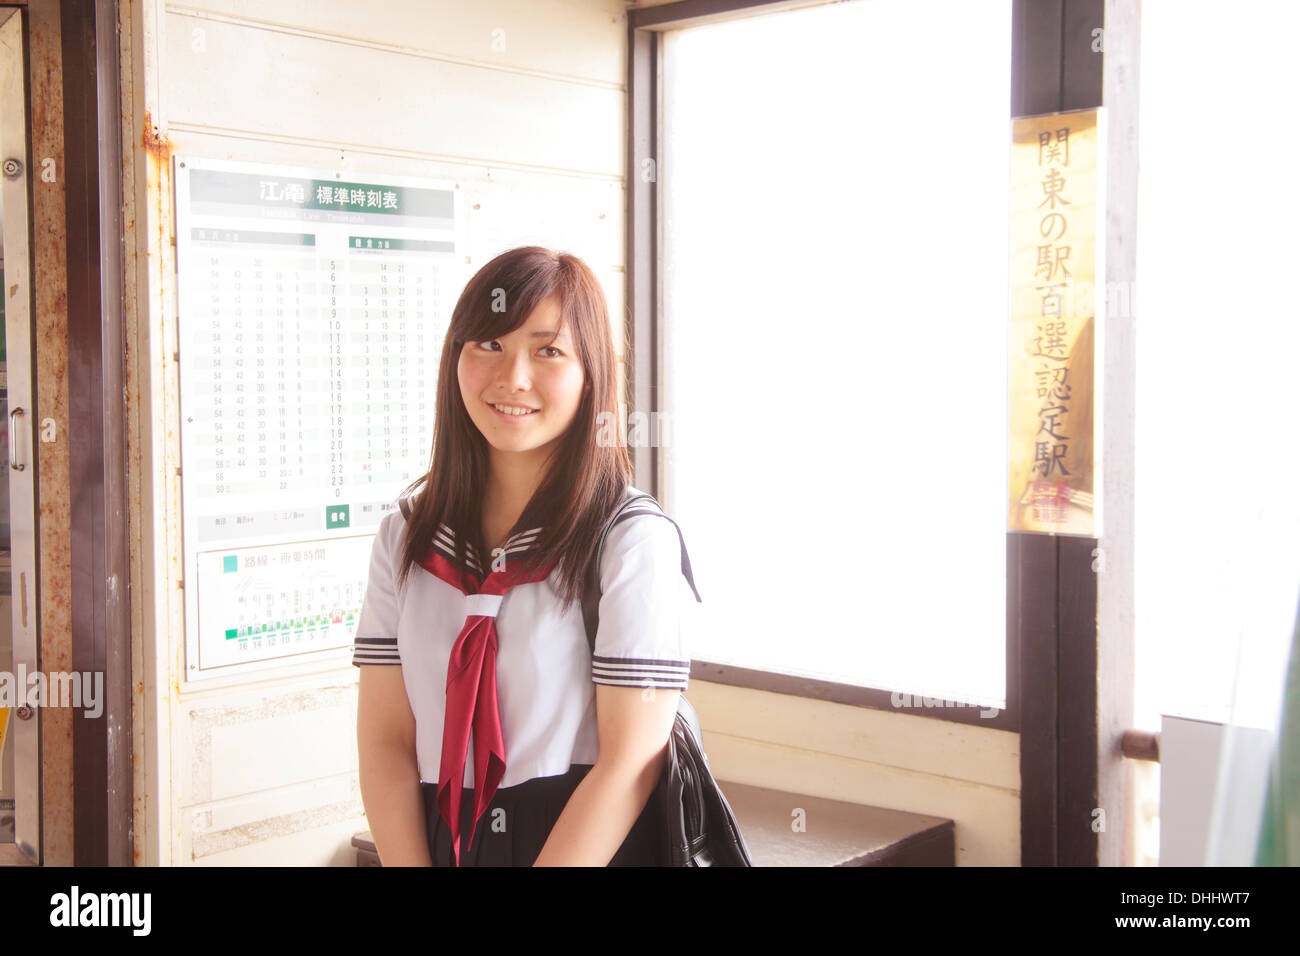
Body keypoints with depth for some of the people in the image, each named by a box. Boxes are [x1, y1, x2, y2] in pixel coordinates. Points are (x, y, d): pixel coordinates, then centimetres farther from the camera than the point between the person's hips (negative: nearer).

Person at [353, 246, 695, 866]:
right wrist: (409, 863, -14)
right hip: (434, 842, 4)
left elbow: (629, 764, -17)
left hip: (591, 845, -4)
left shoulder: (633, 541, -14)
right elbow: (385, 740, -3)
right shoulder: (404, 538, 0)